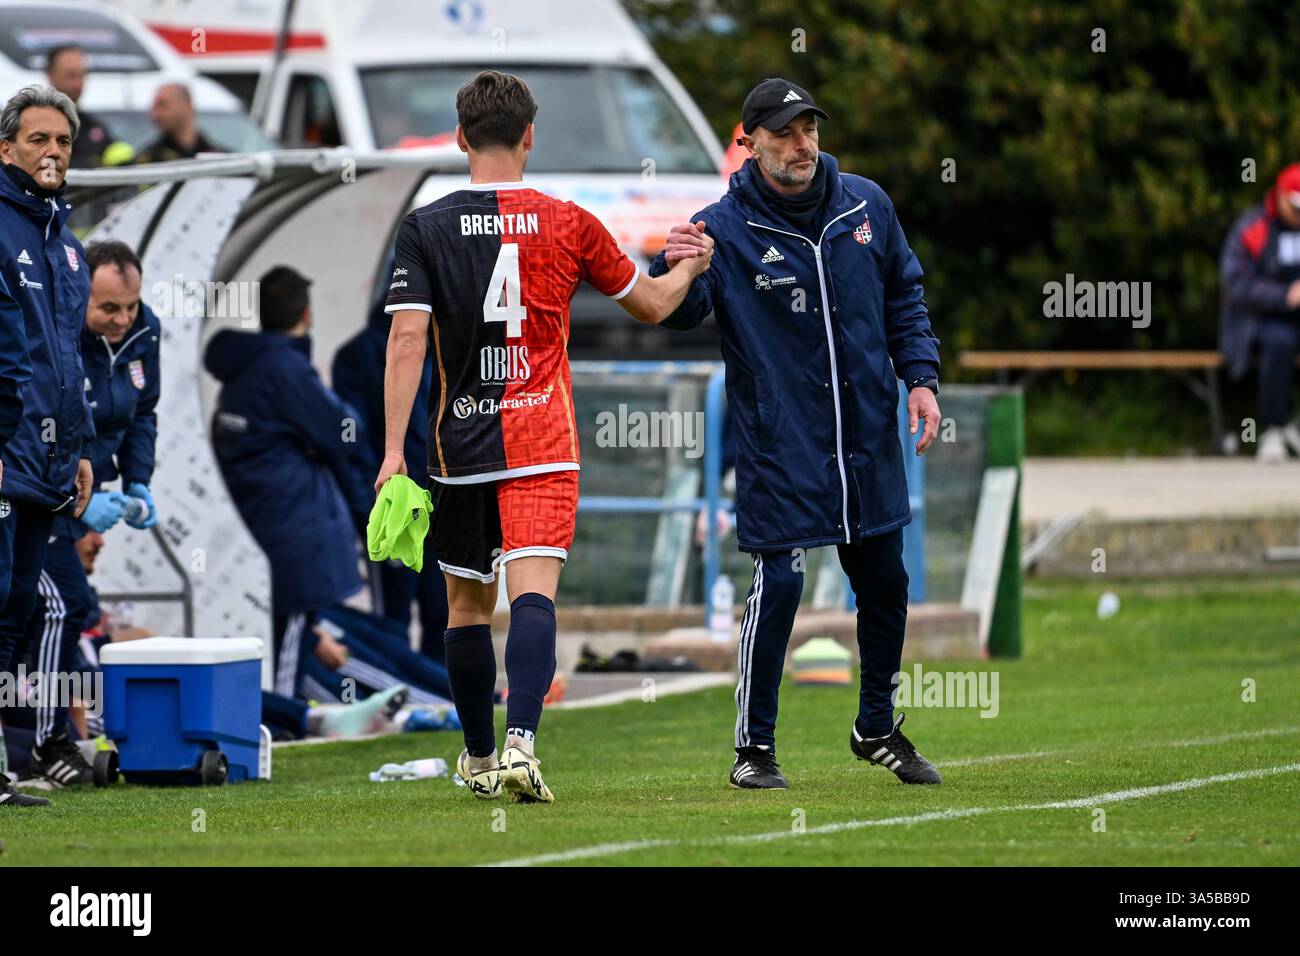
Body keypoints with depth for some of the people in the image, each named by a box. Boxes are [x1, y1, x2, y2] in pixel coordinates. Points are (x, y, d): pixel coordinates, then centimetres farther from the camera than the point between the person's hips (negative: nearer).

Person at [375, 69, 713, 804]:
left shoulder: (426, 228, -1)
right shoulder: (568, 224, 1)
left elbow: (407, 339, -10)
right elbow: (652, 304, 14)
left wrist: (394, 451, -10)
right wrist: (692, 267, 36)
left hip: (461, 444, 1)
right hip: (543, 442, -1)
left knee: (468, 602, 15)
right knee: (533, 591, -10)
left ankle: (480, 759, 26)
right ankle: (521, 743, -30)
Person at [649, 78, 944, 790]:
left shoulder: (865, 204, 3)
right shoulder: (725, 228, -10)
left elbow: (904, 296, 15)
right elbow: (678, 314, -19)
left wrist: (920, 377, 4)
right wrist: (675, 271, -41)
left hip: (868, 438, 5)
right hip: (780, 445, -5)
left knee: (885, 583, 14)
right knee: (778, 585, -9)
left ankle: (877, 728, 32)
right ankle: (754, 747, 2)